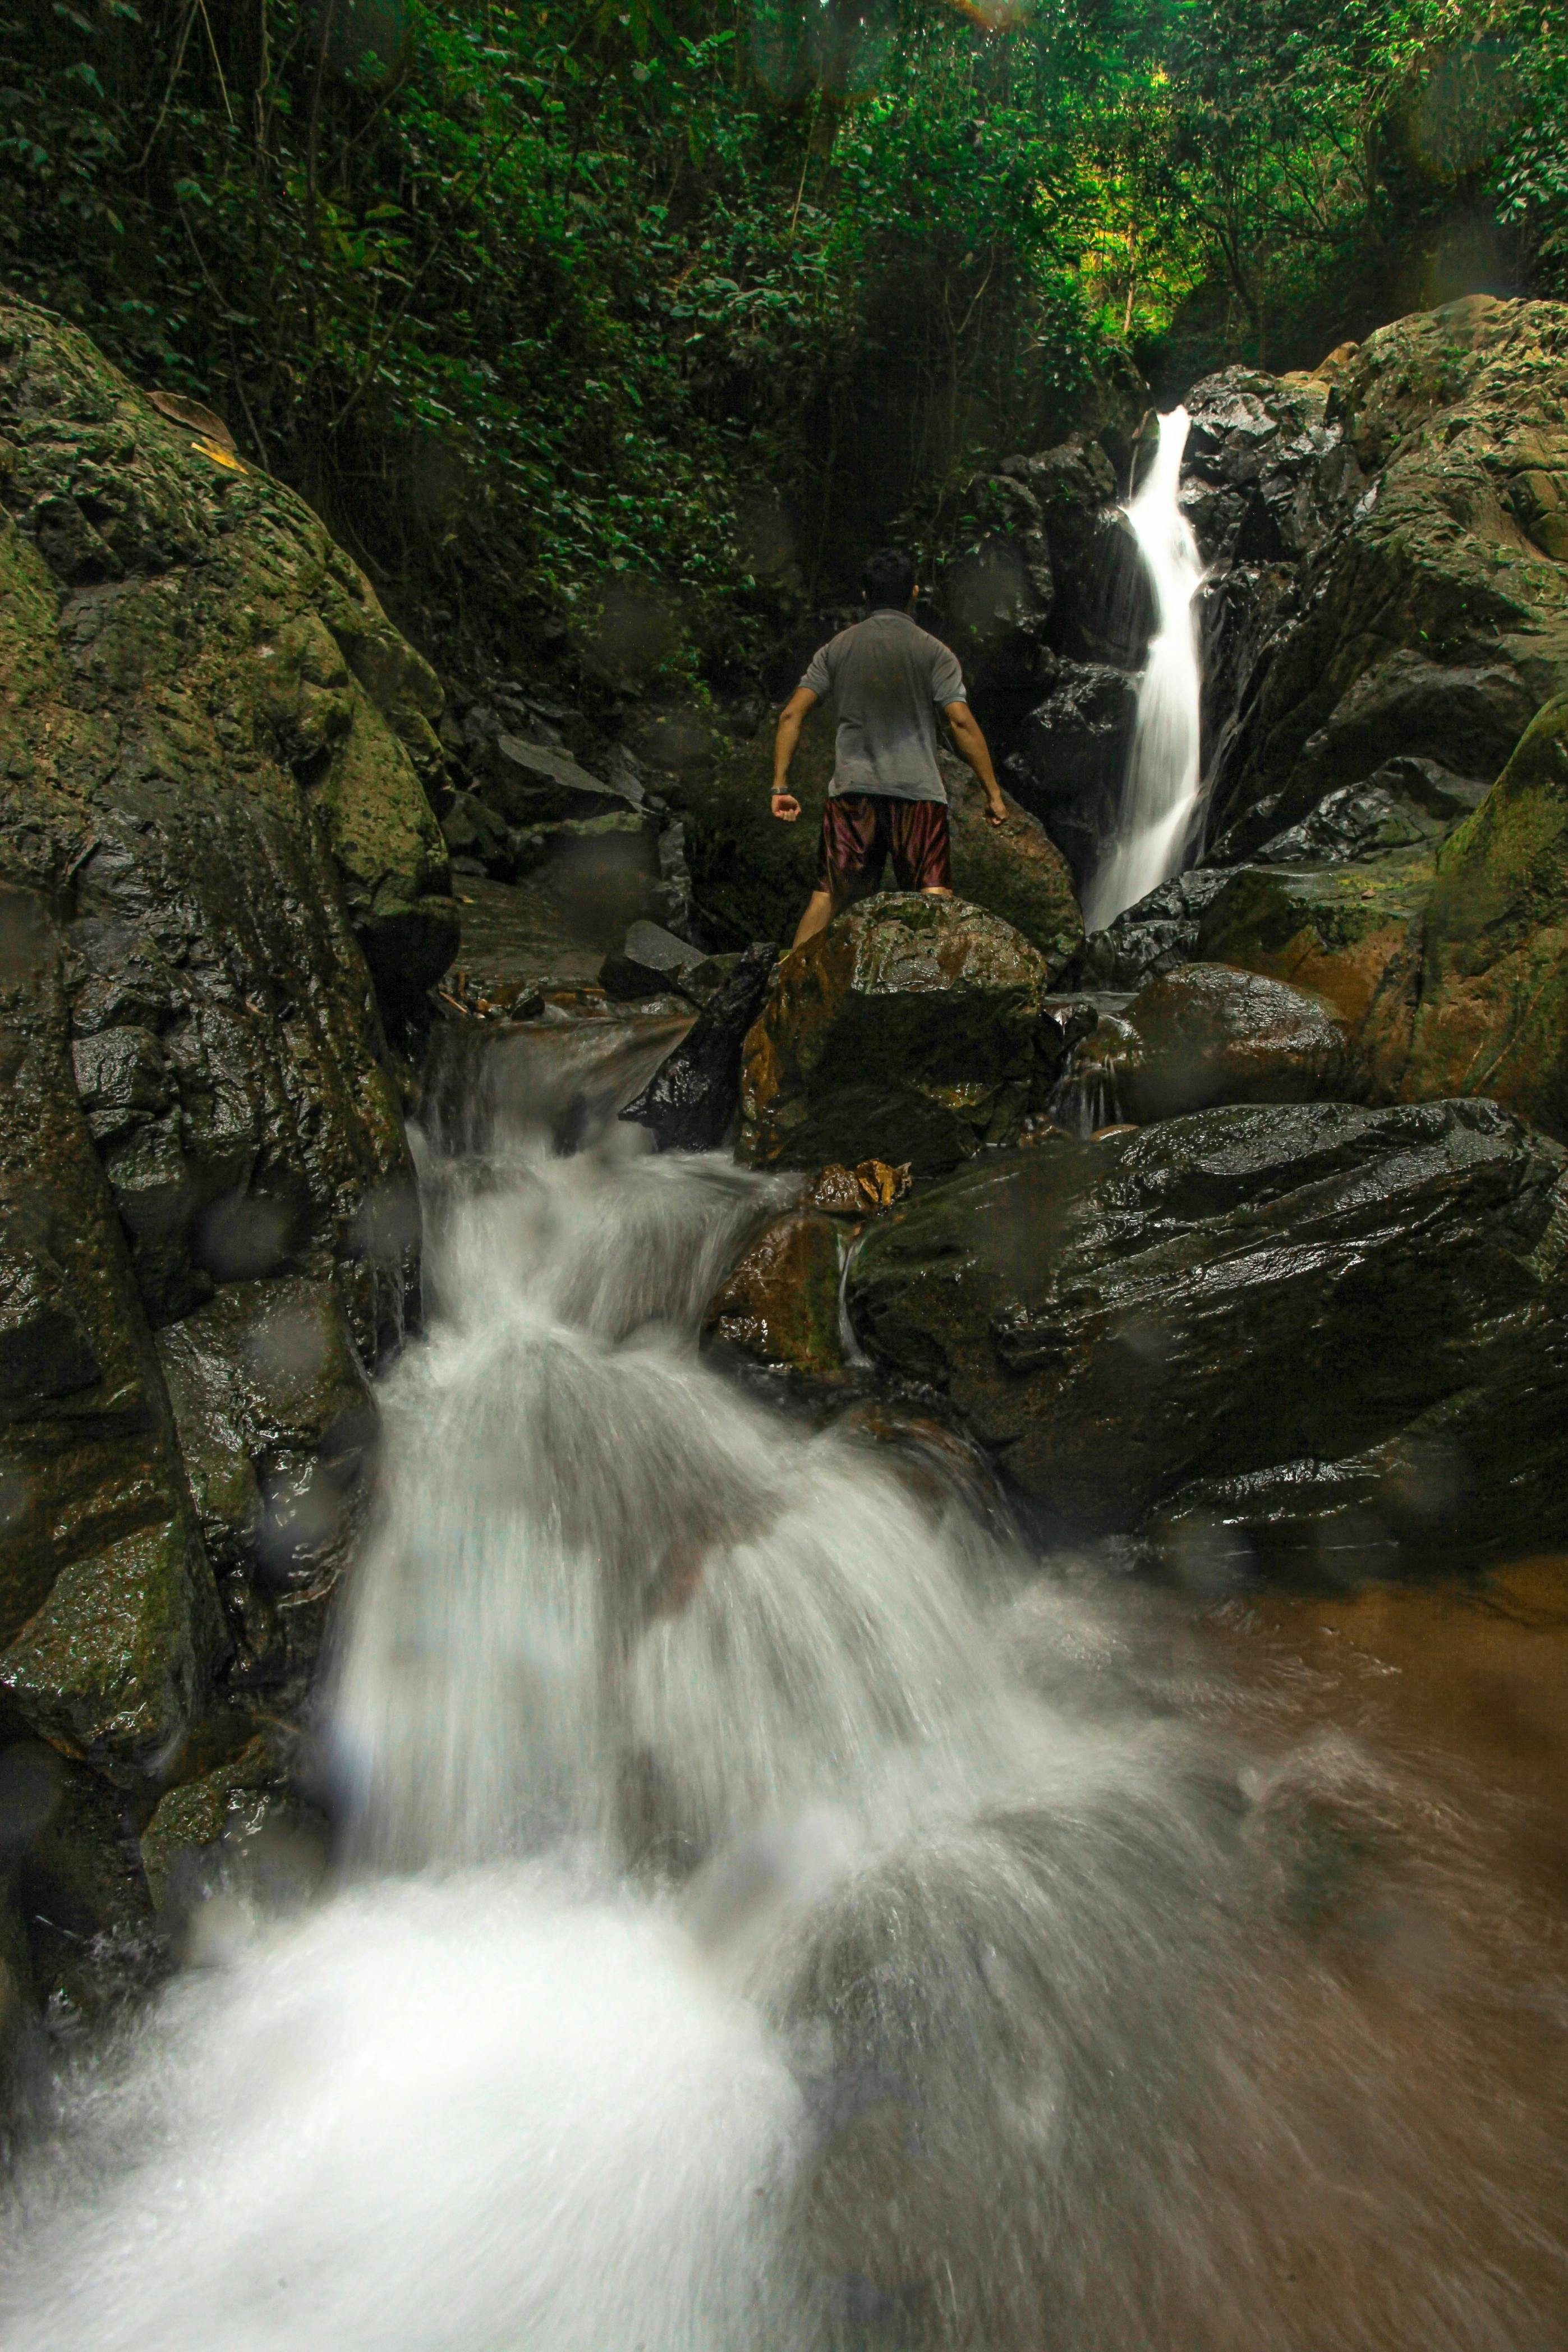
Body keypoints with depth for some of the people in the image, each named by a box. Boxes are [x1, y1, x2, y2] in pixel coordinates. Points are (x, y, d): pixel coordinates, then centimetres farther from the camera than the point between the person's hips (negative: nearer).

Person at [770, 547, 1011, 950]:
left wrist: (780, 787, 5)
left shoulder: (836, 649, 10)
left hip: (852, 789, 3)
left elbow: (792, 714, 3)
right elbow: (962, 723, -8)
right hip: (917, 789, -2)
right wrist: (993, 793, -5)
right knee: (935, 899, -5)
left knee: (826, 896, 8)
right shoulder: (934, 651, 2)